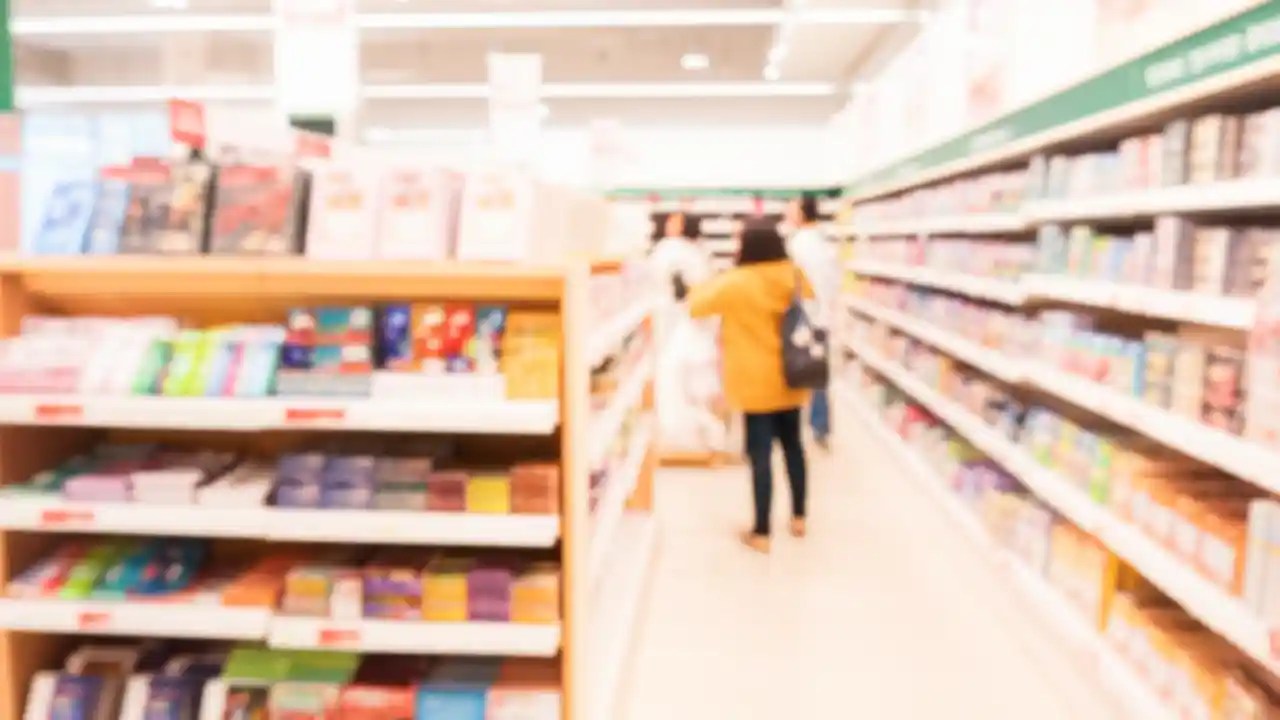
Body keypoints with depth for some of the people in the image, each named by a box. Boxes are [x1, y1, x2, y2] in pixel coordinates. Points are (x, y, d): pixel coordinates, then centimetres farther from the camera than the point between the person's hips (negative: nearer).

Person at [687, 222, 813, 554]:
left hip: (757, 383, -5)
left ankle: (761, 533, 8)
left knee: (760, 454, 0)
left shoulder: (737, 283, -17)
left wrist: (710, 283, 10)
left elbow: (696, 305, -8)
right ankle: (799, 517, 31)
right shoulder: (796, 277, -1)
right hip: (791, 380, 6)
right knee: (793, 444, 19)